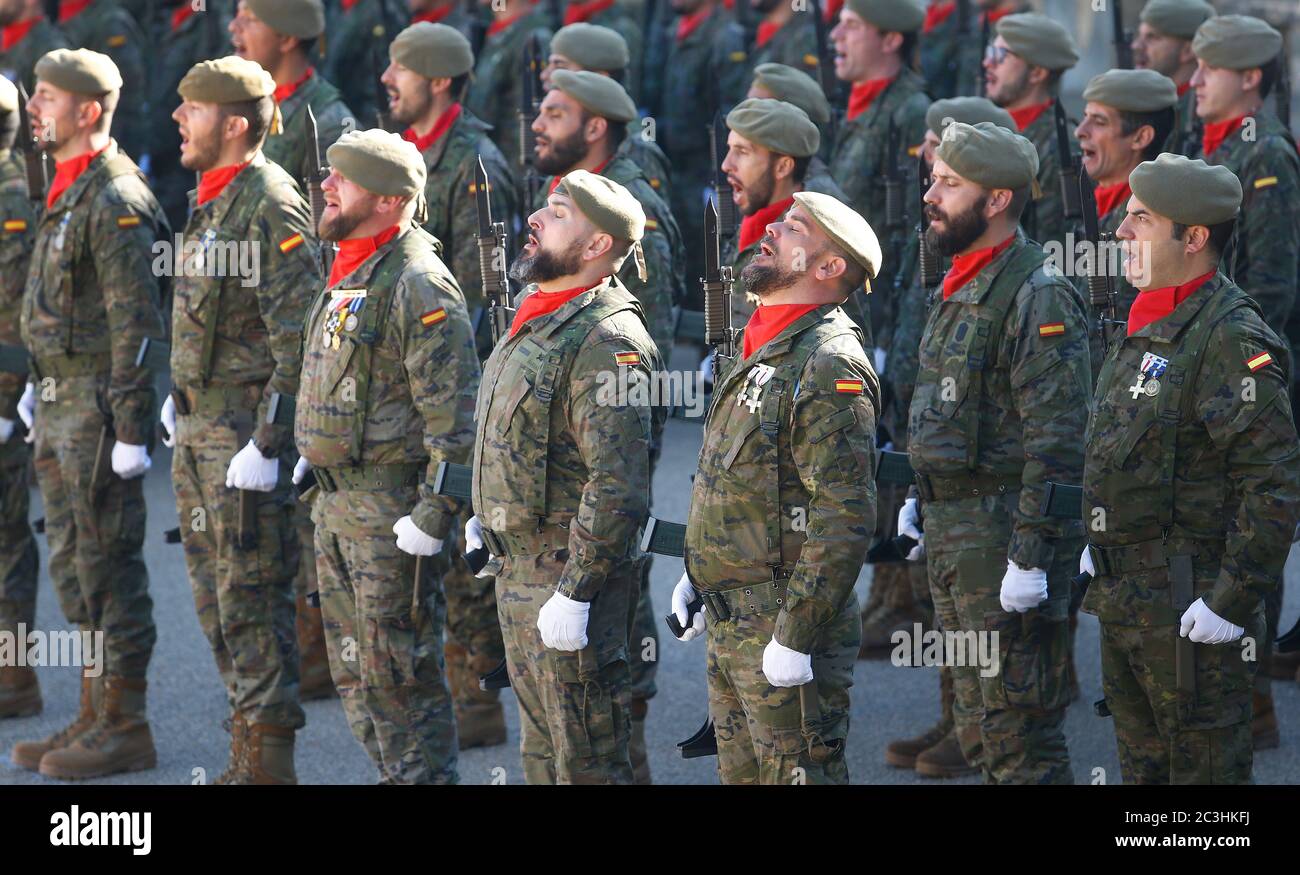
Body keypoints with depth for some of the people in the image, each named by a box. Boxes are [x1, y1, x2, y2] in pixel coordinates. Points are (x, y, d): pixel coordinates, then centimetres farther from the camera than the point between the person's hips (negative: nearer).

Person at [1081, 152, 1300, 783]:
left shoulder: (1230, 336, -18)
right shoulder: (1145, 328, 12)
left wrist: (1234, 599, -23)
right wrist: (1102, 540, 21)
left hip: (1189, 603, -9)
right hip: (1122, 598, 9)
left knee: (1201, 767, -2)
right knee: (1142, 764, 18)